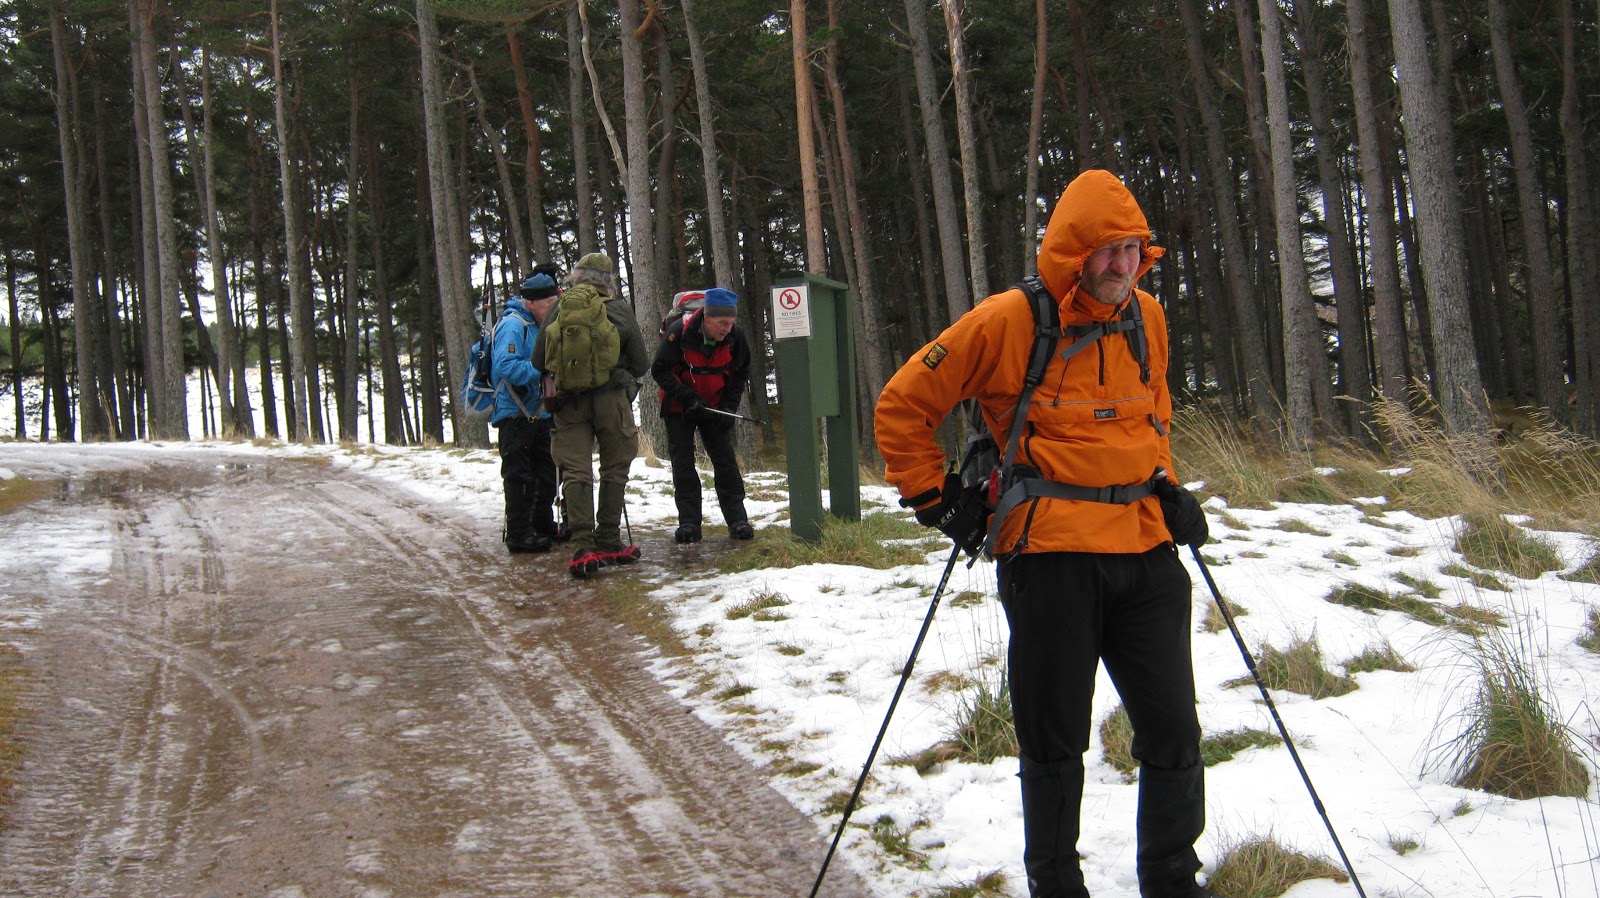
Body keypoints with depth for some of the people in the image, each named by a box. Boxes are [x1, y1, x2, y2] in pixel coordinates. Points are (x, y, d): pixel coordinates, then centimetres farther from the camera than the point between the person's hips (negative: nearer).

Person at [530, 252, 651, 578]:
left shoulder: (559, 308, 2)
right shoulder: (620, 311, -1)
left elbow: (538, 359, 5)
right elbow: (642, 364, 2)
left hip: (568, 401, 1)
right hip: (611, 399, -1)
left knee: (575, 472, 1)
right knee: (614, 470, 12)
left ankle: (583, 548, -10)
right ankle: (608, 543, 12)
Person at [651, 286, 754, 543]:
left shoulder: (735, 337, -15)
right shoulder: (679, 332, -25)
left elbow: (741, 373, 2)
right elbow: (660, 370, -17)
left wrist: (729, 406, -9)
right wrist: (688, 398, -23)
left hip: (714, 408, 2)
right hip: (679, 408, -2)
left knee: (725, 459, -2)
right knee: (682, 462, -3)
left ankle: (737, 519, 1)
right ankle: (688, 522, 0)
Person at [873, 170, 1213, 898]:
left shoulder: (1145, 317, 8)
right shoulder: (1006, 322, -9)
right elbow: (903, 405, 0)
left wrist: (1168, 488, 15)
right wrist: (933, 498, -1)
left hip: (1146, 548, 5)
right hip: (1051, 553, -4)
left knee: (1173, 734, 6)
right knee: (1055, 743, 6)